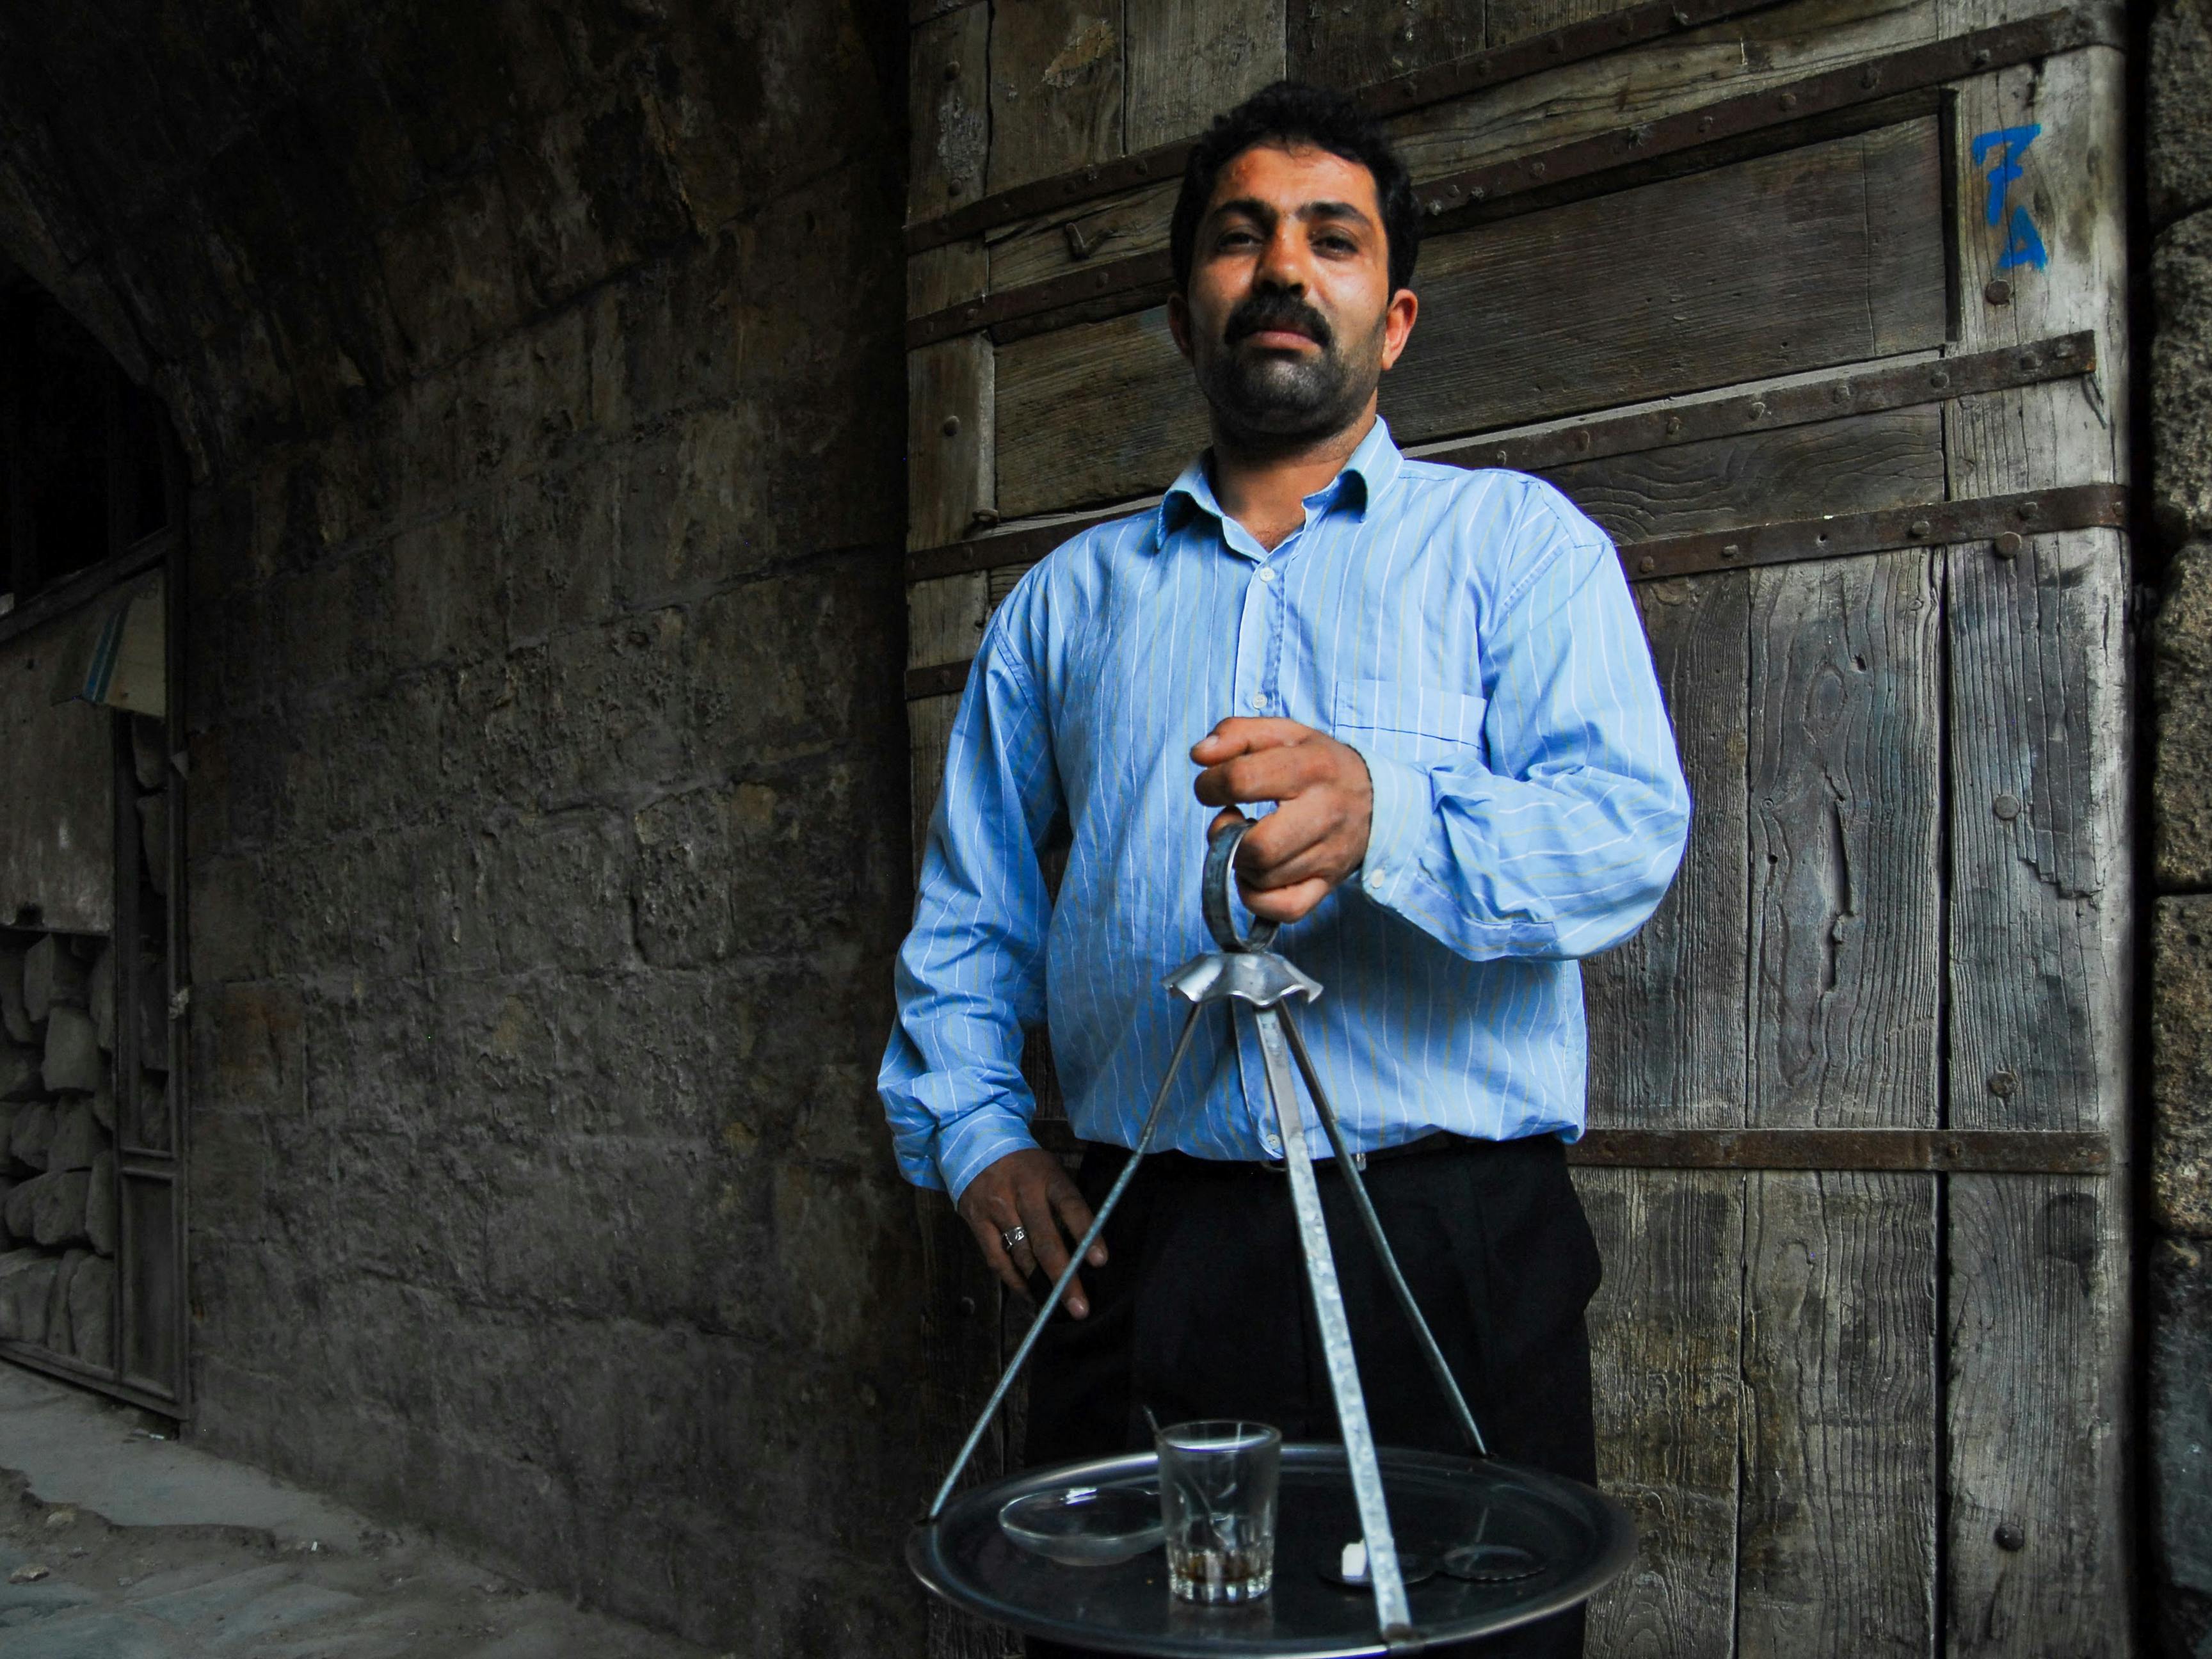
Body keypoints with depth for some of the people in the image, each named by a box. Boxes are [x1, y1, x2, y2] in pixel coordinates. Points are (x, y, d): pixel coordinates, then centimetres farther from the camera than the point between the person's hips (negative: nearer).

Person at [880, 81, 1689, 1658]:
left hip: (1452, 1249, -2)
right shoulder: (1068, 598, 16)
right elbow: (967, 918, 19)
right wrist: (976, 1135, 4)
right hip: (1140, 1258, 3)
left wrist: (1382, 818, -29)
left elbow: (1630, 829, -10)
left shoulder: (1515, 539, 6)